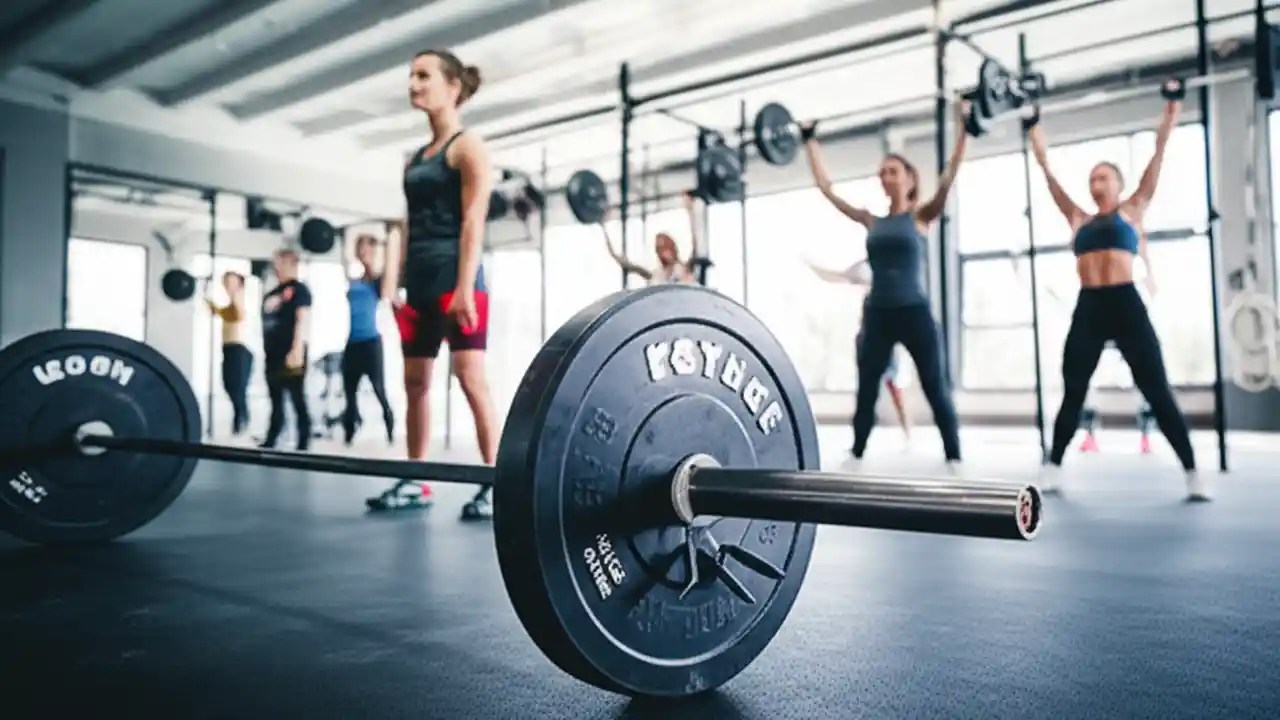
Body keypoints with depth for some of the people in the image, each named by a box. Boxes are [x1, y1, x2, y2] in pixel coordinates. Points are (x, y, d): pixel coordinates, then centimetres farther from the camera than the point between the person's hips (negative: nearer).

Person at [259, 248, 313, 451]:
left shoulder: (299, 289, -3)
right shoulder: (272, 293, 20)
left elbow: (303, 319, -12)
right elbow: (266, 322, 23)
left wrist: (297, 350, -19)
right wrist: (265, 351, 18)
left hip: (291, 354, -8)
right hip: (273, 354, 8)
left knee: (298, 399, -5)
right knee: (276, 401, 12)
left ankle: (303, 444, -2)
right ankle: (270, 442, 18)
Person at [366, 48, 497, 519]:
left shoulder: (467, 147, -1)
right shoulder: (416, 159, 20)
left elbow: (473, 221, -11)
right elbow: (412, 225, 19)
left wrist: (465, 286, -20)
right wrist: (399, 287, 14)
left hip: (455, 274, -8)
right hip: (420, 280, 8)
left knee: (470, 376, -12)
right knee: (415, 381, 8)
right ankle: (415, 483, 16)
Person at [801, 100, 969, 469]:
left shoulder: (921, 217, 1)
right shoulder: (872, 221, 10)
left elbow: (950, 175, -12)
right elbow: (825, 186, 12)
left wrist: (963, 127, -16)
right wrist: (810, 142, 16)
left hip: (914, 313, -4)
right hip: (877, 314, 4)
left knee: (935, 389, 4)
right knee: (866, 390, 10)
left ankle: (954, 459, 12)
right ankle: (856, 455, 21)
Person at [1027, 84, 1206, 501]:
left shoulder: (1131, 211, 9)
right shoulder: (1079, 219, 16)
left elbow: (1152, 171, 1)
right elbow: (1053, 184, 17)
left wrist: (1164, 133, -4)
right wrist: (1040, 155, 15)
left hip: (1126, 305, -3)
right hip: (1088, 309, 3)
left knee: (1157, 392, -1)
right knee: (1072, 393, 6)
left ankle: (1192, 475, 4)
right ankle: (1052, 470, 13)